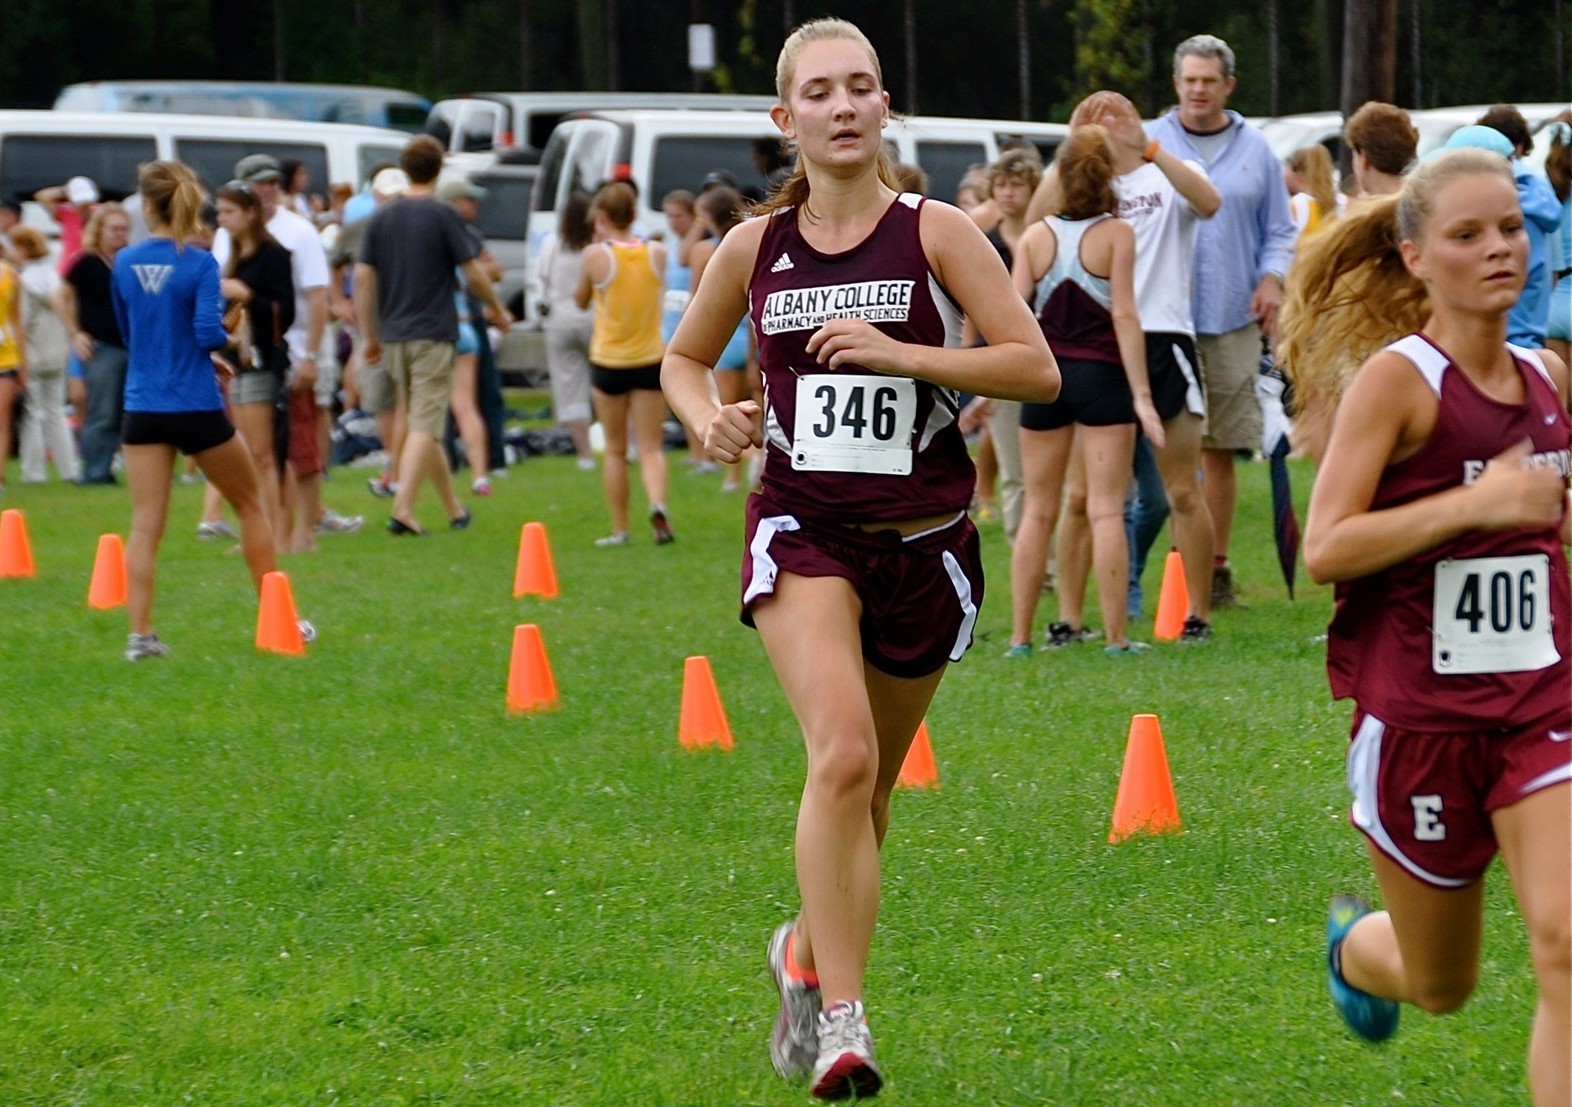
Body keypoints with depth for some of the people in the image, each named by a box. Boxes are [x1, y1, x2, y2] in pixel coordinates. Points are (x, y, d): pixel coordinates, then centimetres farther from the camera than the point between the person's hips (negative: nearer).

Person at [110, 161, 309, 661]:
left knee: (145, 524, 1)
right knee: (250, 504, 15)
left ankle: (140, 633, -10)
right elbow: (208, 333, -19)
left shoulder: (123, 264, 1)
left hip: (142, 409, 3)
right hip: (196, 407, -3)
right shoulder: (198, 264, -12)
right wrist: (231, 329, 3)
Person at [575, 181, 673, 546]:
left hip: (608, 362, -1)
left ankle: (619, 529, 13)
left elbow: (581, 300, 4)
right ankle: (657, 503, -24)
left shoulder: (596, 256, -11)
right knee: (651, 447, 3)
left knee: (615, 450, 11)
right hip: (650, 360, 1)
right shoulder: (657, 253, -3)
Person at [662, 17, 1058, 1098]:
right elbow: (683, 357, 19)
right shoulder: (755, 247, 2)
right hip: (804, 530, -1)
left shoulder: (936, 231, -4)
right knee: (843, 755, -23)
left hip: (923, 540, 1)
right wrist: (712, 420, -3)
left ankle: (809, 953, 41)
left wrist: (899, 353, -18)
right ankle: (840, 1016, -22)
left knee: (870, 786, 13)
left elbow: (1037, 368, -9)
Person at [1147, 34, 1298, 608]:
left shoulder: (1254, 150, 12)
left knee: (1220, 449, 5)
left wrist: (1272, 279, -1)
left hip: (1232, 321, 2)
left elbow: (1279, 230, 16)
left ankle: (1215, 567, 12)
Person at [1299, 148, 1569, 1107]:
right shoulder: (1399, 380, -11)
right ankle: (1355, 944, 51)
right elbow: (1325, 549, -19)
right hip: (1420, 708, -3)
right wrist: (1470, 504, -26)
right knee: (1441, 985, 14)